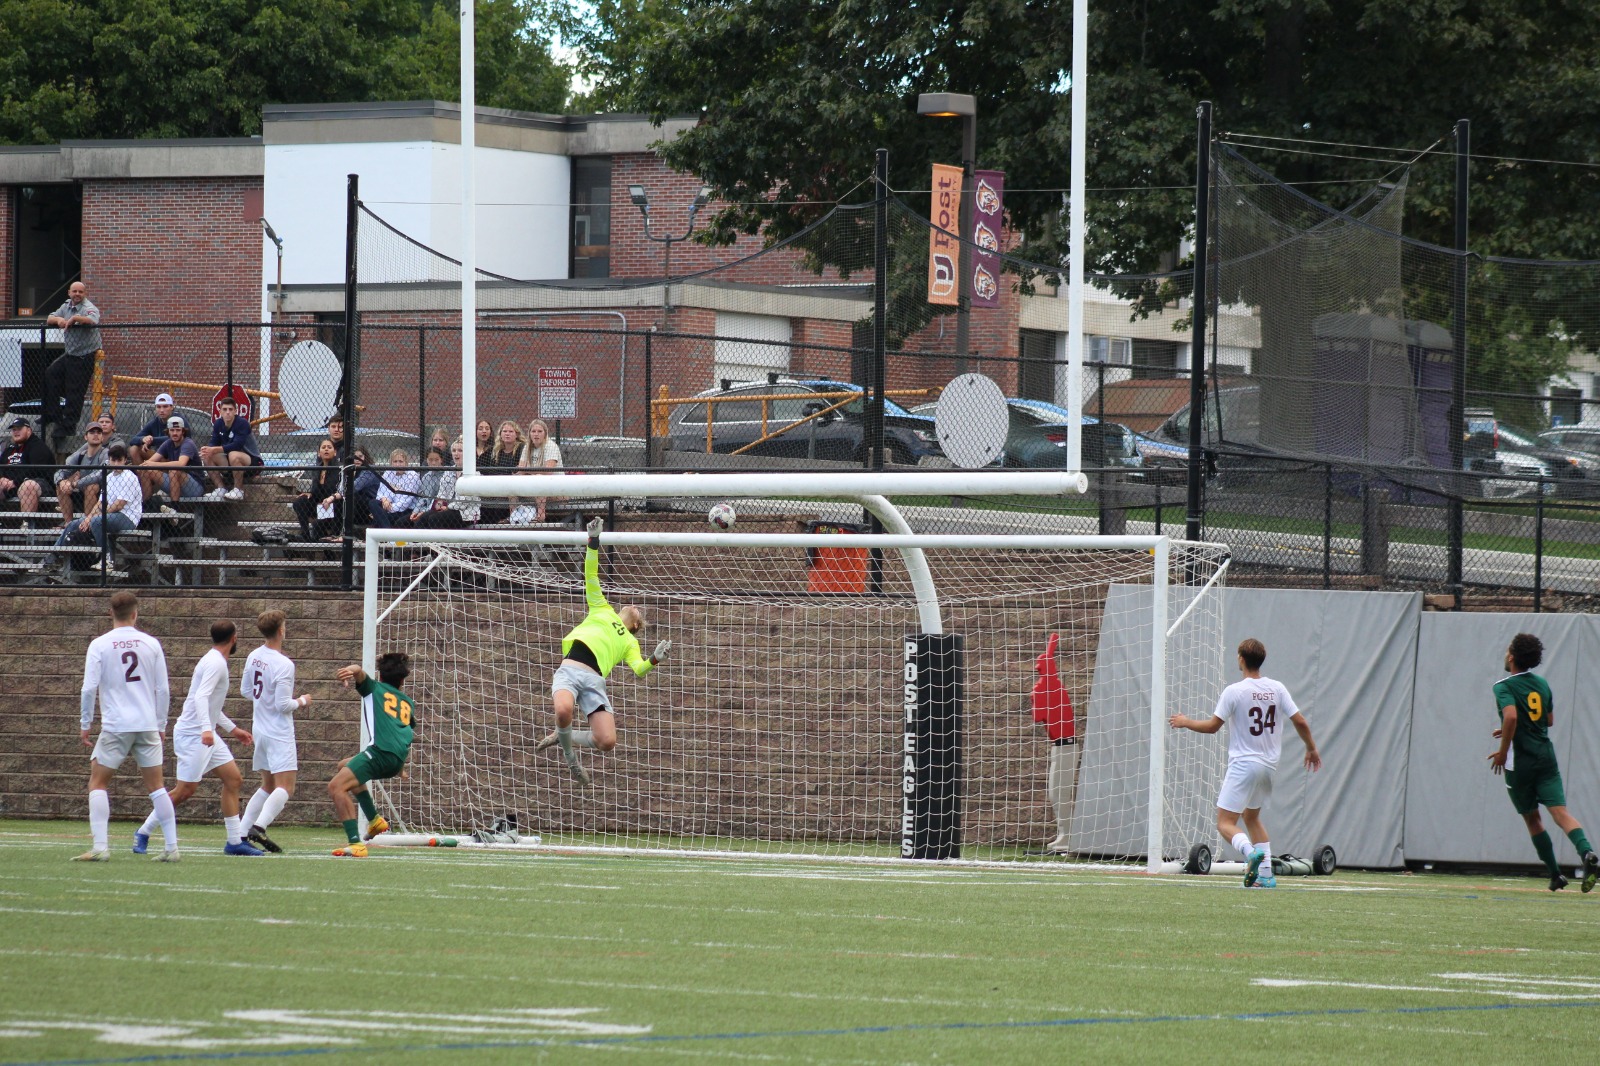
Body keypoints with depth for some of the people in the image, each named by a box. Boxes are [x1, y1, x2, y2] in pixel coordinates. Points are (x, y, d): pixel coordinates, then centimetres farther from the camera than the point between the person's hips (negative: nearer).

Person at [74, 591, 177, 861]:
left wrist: (85, 724, 3)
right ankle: (171, 847, 5)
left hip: (115, 725, -3)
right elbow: (163, 690, 7)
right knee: (156, 786, 9)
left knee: (98, 782, 5)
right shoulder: (151, 644, 5)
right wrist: (161, 725, 17)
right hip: (148, 725, 3)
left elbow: (89, 689, -7)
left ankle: (100, 847, -7)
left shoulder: (99, 645, -3)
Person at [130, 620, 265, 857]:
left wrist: (232, 729, 31)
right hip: (192, 734, -10)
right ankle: (143, 833, 3)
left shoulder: (215, 661, 16)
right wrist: (206, 729, -40)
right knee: (185, 790, -9)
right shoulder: (216, 663, -15)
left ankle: (235, 841, 6)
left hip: (204, 734, 10)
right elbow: (201, 697, -28)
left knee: (232, 777, 6)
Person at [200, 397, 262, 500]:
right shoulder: (218, 424, 1)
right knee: (207, 457, -10)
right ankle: (221, 489, -7)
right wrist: (207, 450, -26)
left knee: (234, 455, -37)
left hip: (252, 460, -7)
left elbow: (237, 445, -30)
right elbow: (214, 443, -1)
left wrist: (214, 450, -34)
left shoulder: (242, 424, -19)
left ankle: (238, 490, -24)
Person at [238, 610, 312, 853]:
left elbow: (245, 691, 16)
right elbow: (283, 705, -19)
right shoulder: (284, 665, -19)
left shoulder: (254, 657, 4)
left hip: (261, 731, 8)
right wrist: (301, 701, -1)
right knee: (285, 787, -10)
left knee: (268, 786, 18)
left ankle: (241, 832, 14)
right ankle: (259, 827, -27)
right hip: (280, 733, -8)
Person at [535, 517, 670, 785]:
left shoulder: (629, 642, 29)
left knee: (607, 742, -16)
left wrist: (654, 659, -8)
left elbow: (639, 668, 12)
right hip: (570, 670, -2)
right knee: (564, 710, -35)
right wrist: (594, 541, 14)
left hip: (594, 680, 2)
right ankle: (568, 752, 0)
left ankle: (565, 736, 17)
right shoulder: (603, 610, 29)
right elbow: (591, 576, 24)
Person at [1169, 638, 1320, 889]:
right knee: (1251, 816, 23)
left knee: (1225, 823, -5)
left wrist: (1185, 722, 10)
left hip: (1243, 763, -6)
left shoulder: (1234, 691, -11)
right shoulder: (1277, 689, 3)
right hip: (1269, 765, 6)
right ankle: (1267, 875, 14)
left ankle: (1251, 852, -34)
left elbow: (1212, 726, -8)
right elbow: (1300, 722, 2)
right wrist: (1311, 749, 19)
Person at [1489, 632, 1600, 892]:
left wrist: (1502, 751, -15)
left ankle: (1555, 873, 11)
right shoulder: (1542, 684, 12)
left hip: (1519, 762, -4)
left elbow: (1511, 716, -26)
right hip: (1546, 757, 4)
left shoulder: (1504, 686, -9)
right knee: (1560, 812, -8)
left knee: (1531, 818, 12)